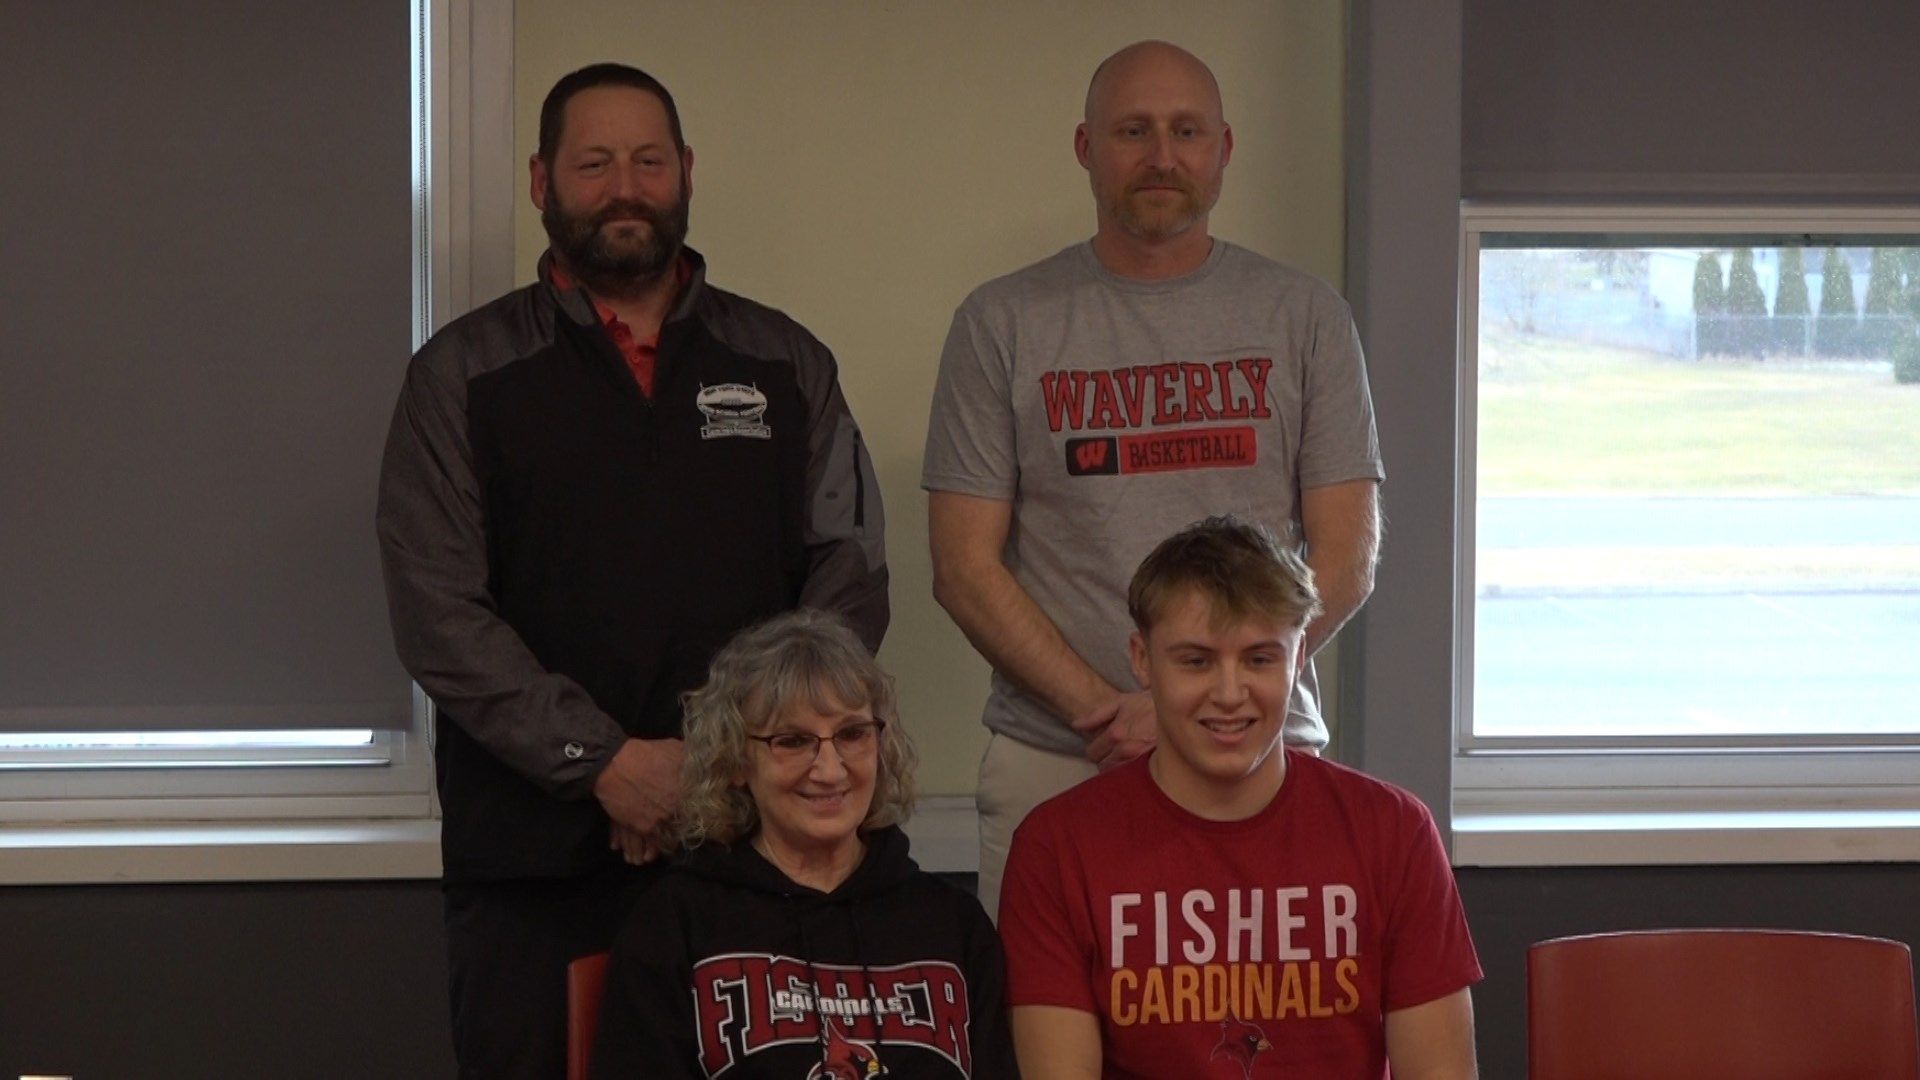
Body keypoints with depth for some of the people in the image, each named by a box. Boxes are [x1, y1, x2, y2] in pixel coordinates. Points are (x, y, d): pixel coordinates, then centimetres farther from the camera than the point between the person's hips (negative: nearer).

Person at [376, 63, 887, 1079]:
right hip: (532, 853, -1)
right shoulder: (464, 374, 5)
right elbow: (438, 613, -3)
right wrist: (605, 763, -12)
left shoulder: (785, 363, 11)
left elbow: (851, 578, 6)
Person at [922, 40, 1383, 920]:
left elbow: (1346, 559, 2)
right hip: (1053, 763, 0)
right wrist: (1105, 710, -11)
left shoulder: (1304, 317, 8)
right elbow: (965, 567, 1)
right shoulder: (1002, 323, 6)